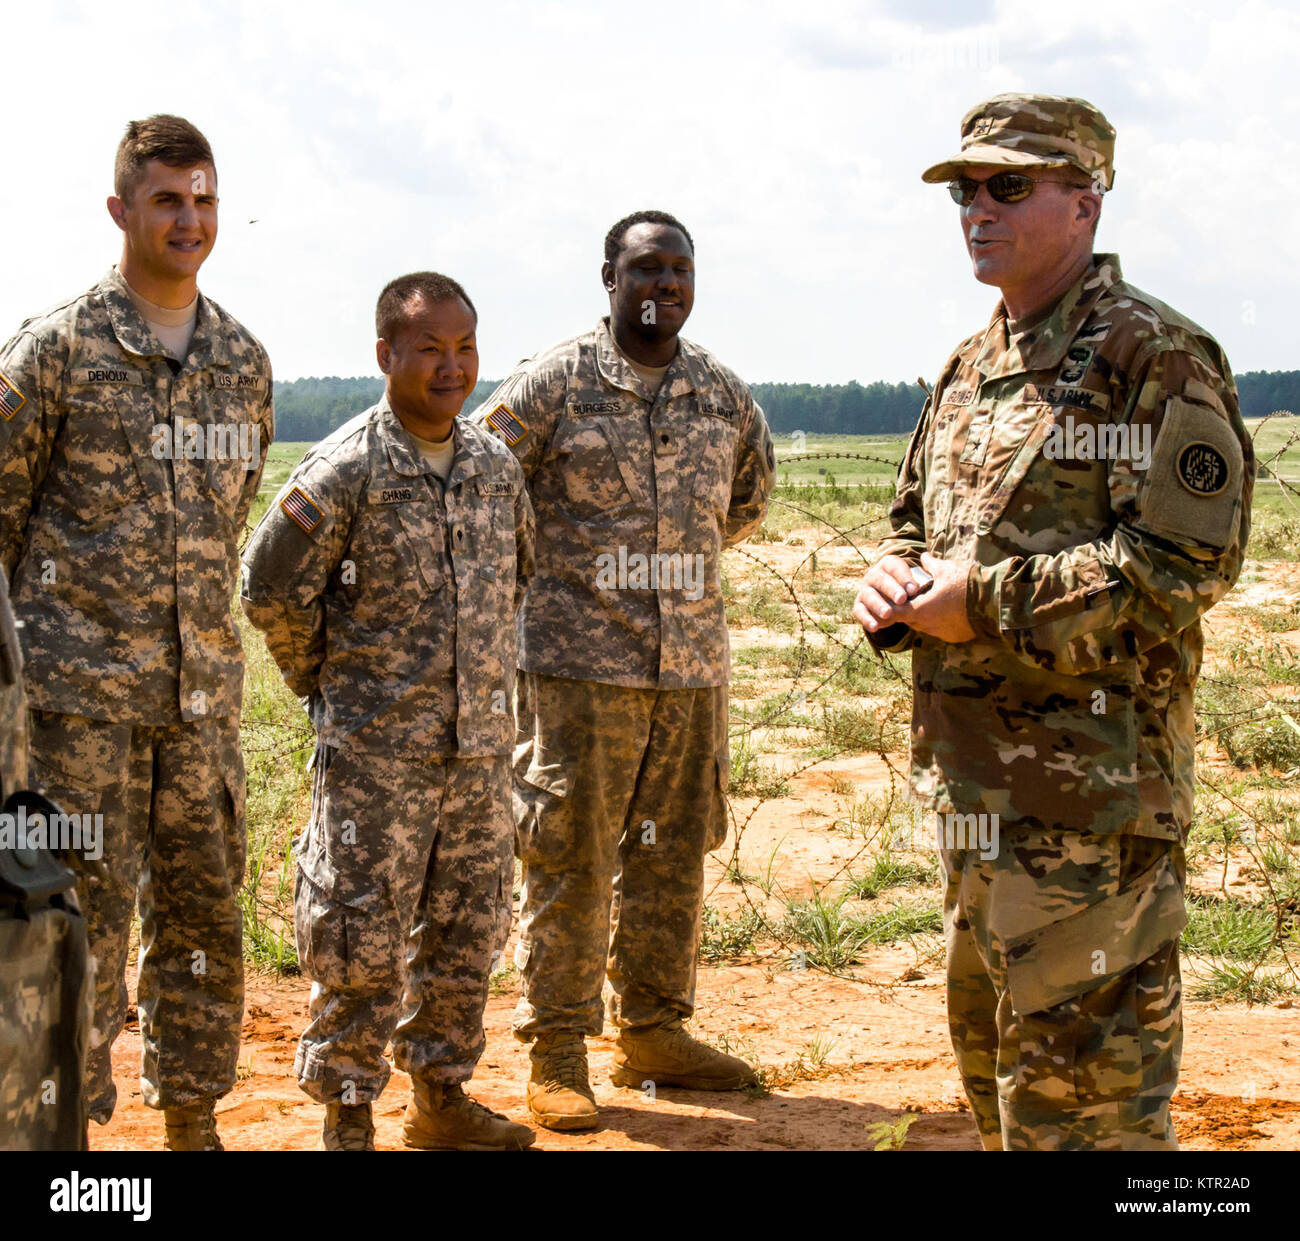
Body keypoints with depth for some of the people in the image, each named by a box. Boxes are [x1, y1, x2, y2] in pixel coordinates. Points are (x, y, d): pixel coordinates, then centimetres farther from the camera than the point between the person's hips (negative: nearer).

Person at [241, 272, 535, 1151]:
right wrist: (329, 680, 2)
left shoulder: (498, 466, 7)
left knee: (467, 930, 12)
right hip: (376, 748, -5)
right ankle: (348, 1114, 11)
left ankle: (442, 1096, 26)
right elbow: (271, 587, -6)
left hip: (481, 744, 6)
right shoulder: (346, 467, -10)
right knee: (361, 937, -2)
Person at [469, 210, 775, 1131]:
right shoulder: (552, 384, -5)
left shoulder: (724, 394, 10)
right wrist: (545, 570, 4)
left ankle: (654, 1030, 25)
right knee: (570, 857, -1)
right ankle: (557, 1052, 8)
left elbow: (751, 493, 27)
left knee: (676, 851, 12)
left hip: (695, 661, 5)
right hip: (580, 660, -5)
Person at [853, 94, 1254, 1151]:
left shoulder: (1155, 359, -10)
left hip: (1091, 783, -9)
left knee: (1083, 1097, -4)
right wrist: (895, 583, 1)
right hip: (972, 778, 9)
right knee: (992, 1057, 19)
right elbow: (918, 531, 25)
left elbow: (1186, 562, -19)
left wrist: (983, 602, -19)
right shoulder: (971, 370, 16)